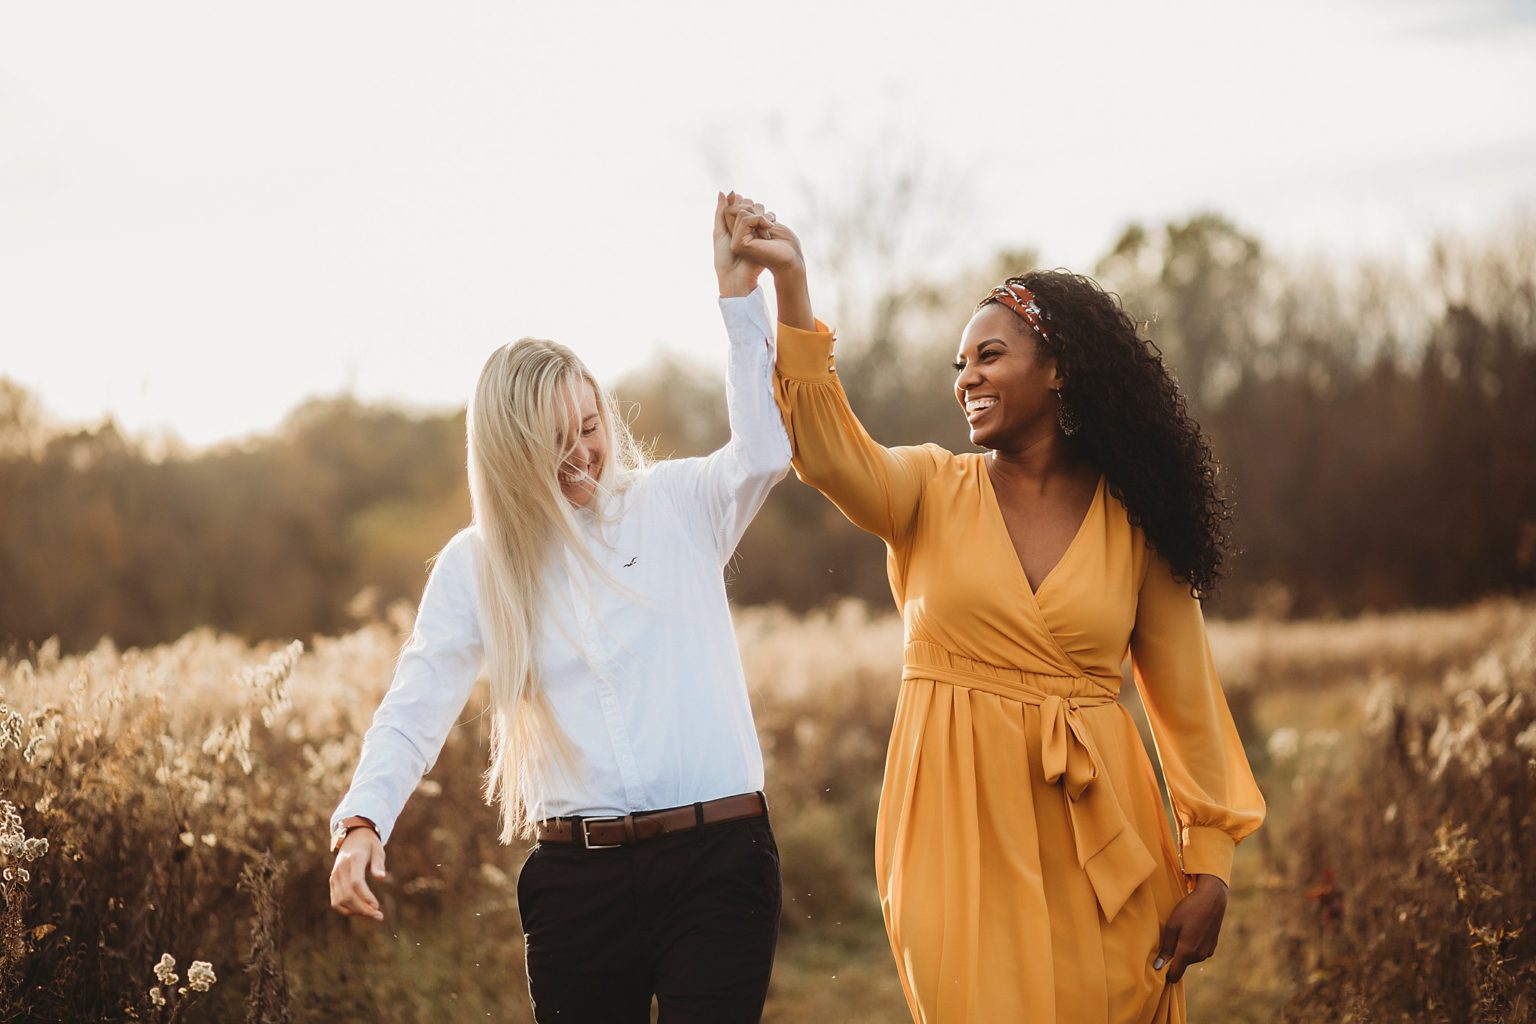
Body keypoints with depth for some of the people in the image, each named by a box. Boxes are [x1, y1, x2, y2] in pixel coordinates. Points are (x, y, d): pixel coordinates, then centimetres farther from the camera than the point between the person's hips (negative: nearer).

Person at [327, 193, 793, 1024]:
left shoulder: (675, 508, 5)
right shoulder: (475, 565, 6)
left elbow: (765, 450, -14)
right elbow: (415, 707, -3)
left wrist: (738, 295, -18)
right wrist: (362, 821, -20)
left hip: (717, 861, -1)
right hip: (577, 876, 1)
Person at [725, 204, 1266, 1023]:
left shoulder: (1132, 523, 4)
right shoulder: (933, 492, 4)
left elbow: (1187, 700, 5)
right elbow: (829, 452, -17)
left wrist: (1209, 866, 1)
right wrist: (790, 283, -25)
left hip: (1100, 848, 1)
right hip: (961, 840, -1)